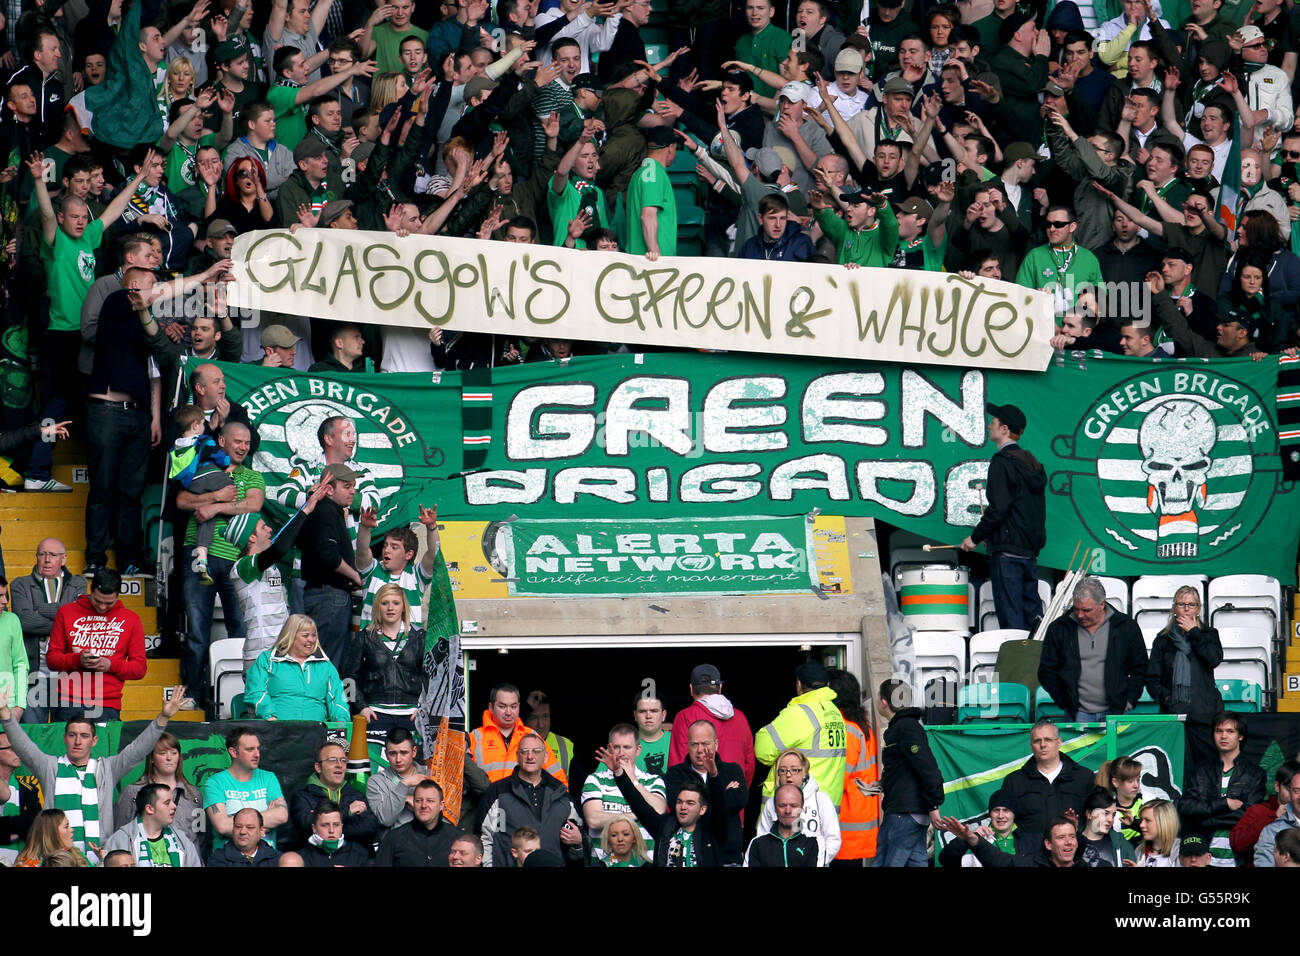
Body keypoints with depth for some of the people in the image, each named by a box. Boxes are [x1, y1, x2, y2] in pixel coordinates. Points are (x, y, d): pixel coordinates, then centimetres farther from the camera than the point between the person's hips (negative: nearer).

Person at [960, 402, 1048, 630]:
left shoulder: (1002, 462, -11)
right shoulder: (1031, 463, 15)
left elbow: (998, 508, -19)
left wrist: (975, 537, -8)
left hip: (1008, 551, -9)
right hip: (1031, 549, 9)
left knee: (1011, 620, -8)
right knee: (1032, 614, 10)